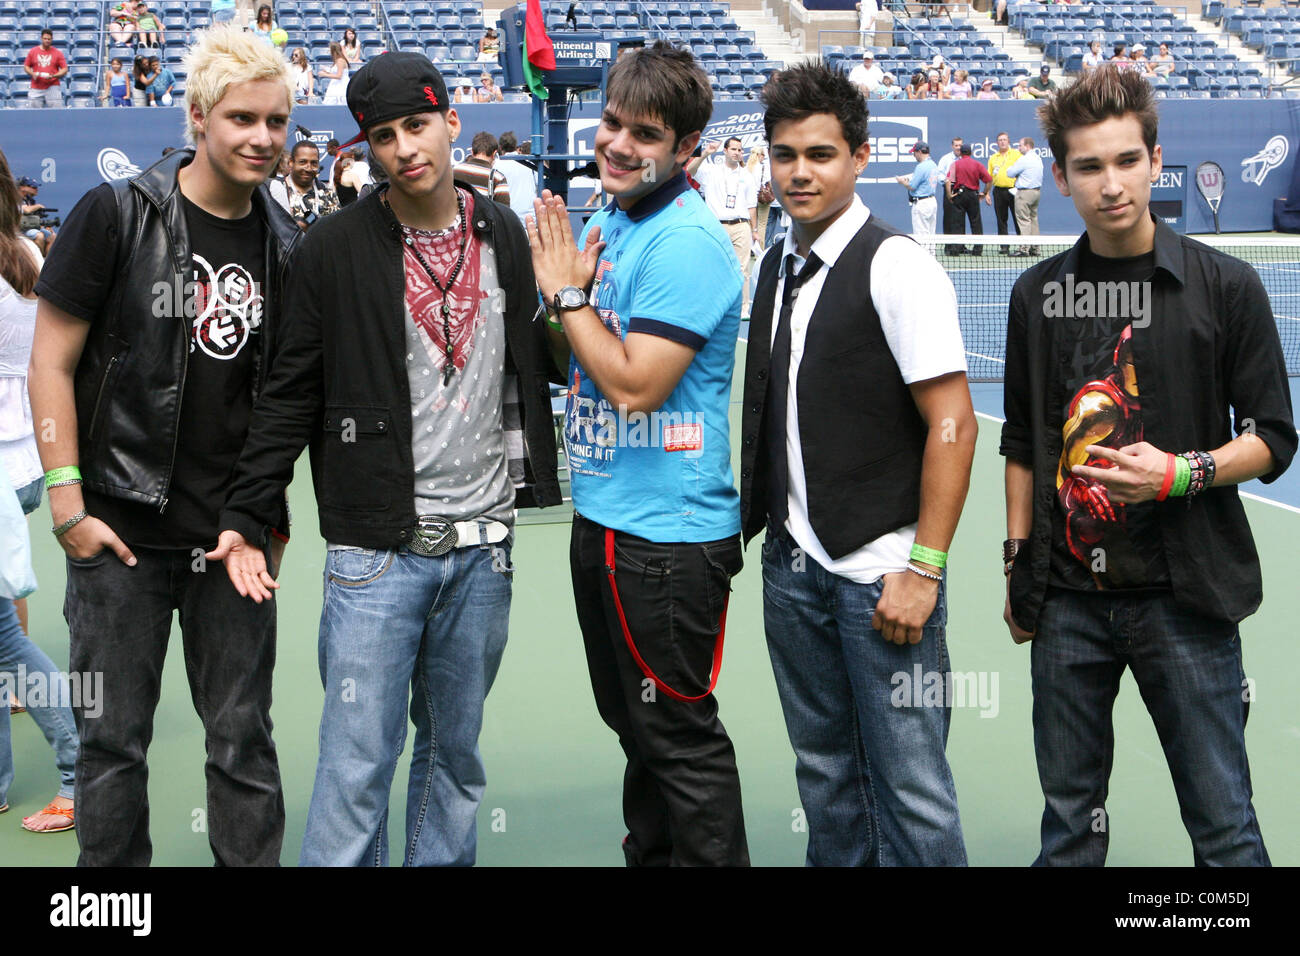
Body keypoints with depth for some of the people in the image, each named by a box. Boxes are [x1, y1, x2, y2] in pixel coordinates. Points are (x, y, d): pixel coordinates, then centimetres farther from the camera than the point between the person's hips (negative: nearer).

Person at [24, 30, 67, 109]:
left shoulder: (58, 53, 4)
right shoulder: (33, 51, 9)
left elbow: (64, 70, 2)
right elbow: (26, 66, 15)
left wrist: (53, 76, -14)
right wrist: (32, 74, -6)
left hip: (52, 87, -2)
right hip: (36, 88, 2)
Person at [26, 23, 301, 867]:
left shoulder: (285, 244, 6)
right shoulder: (116, 215, -6)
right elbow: (52, 363, -6)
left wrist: (272, 510, 8)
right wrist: (68, 504, -11)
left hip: (236, 534, 3)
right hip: (123, 527, -3)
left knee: (244, 738, 10)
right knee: (114, 738, 7)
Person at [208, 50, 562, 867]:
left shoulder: (504, 237, 6)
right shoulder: (338, 248, -4)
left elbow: (540, 363, 14)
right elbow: (294, 393, -2)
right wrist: (246, 516, -7)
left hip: (482, 548, 4)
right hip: (376, 549, -3)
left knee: (455, 750, 15)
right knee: (358, 761, -1)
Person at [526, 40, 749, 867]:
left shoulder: (687, 242, -18)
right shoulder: (605, 219, 9)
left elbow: (635, 384, -24)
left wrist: (566, 292, -14)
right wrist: (564, 292, 0)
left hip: (668, 533, -9)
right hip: (603, 516, 9)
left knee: (680, 737, 2)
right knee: (633, 722, 20)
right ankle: (649, 855, 34)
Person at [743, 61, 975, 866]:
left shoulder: (898, 267, -12)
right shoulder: (779, 265, 10)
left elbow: (952, 425, -15)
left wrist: (924, 570, -17)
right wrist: (759, 520, 13)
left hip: (880, 574, -7)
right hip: (795, 561, 7)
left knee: (909, 785, -1)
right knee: (825, 770, 16)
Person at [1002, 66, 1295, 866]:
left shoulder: (1226, 286, -4)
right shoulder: (1038, 294, 6)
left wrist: (1180, 472, -18)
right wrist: (1018, 562, 11)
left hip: (1185, 594, -3)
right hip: (1068, 600, 3)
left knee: (1225, 828, 3)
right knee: (1070, 820, 13)